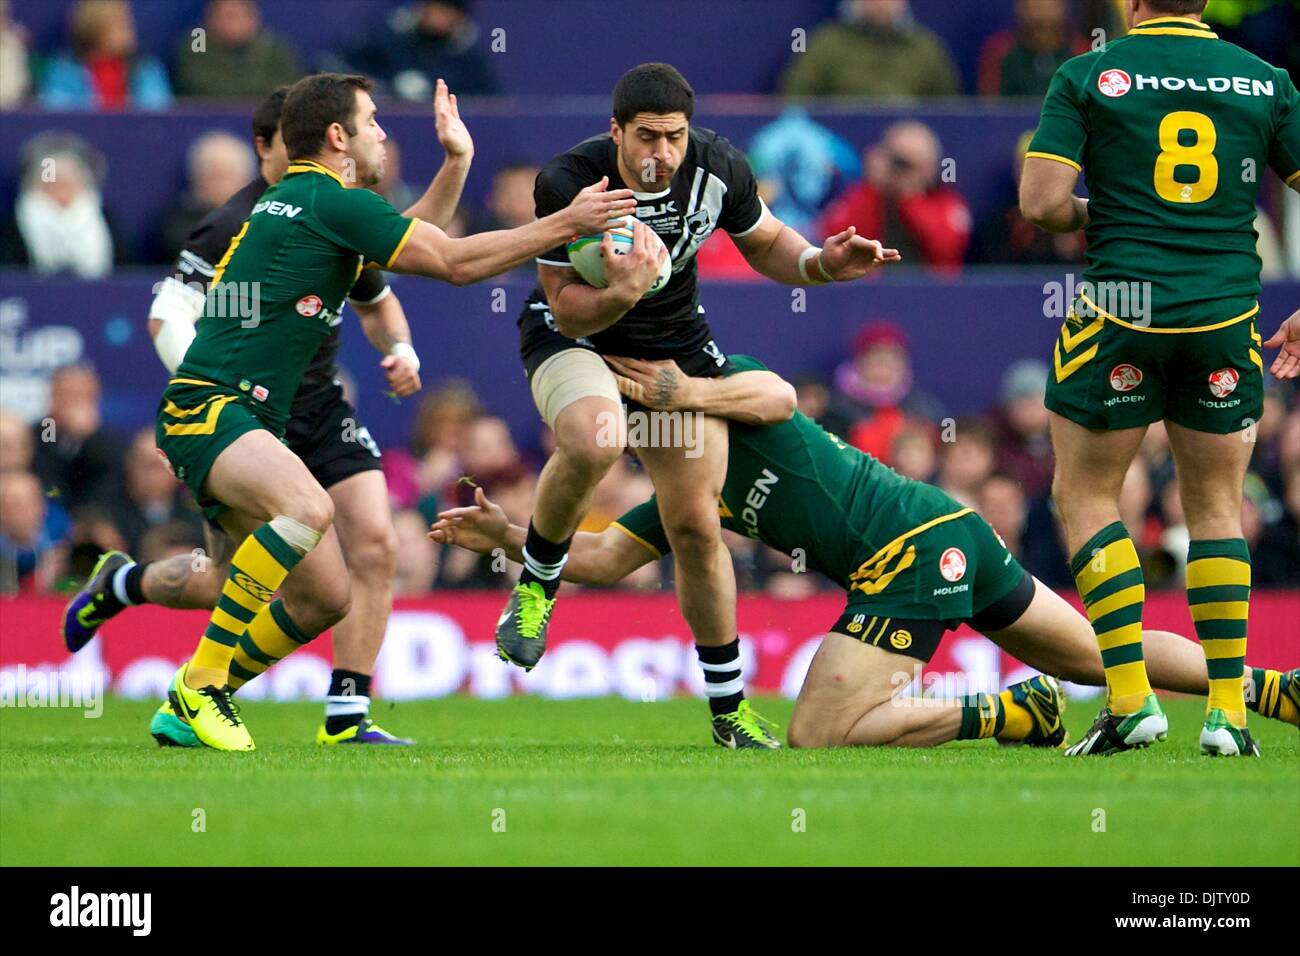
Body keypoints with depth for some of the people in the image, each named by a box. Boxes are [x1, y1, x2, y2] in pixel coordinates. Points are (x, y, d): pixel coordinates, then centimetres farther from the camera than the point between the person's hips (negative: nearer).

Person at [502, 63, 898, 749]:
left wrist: (823, 263, -17)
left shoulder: (718, 167, -16)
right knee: (592, 442, -38)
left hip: (677, 346, 3)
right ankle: (536, 587, -11)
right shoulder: (568, 183, -27)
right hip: (573, 334, -3)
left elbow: (765, 243, 4)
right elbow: (567, 306, -22)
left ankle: (729, 709, 14)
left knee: (696, 527, 0)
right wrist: (622, 293, -44)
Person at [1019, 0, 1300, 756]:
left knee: (1086, 494, 12)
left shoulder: (1087, 78, -3)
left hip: (1123, 308, -2)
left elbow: (1042, 201, -10)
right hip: (1227, 318, 3)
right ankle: (1227, 712, 7)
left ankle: (1130, 699, 1)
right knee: (1217, 508, 14)